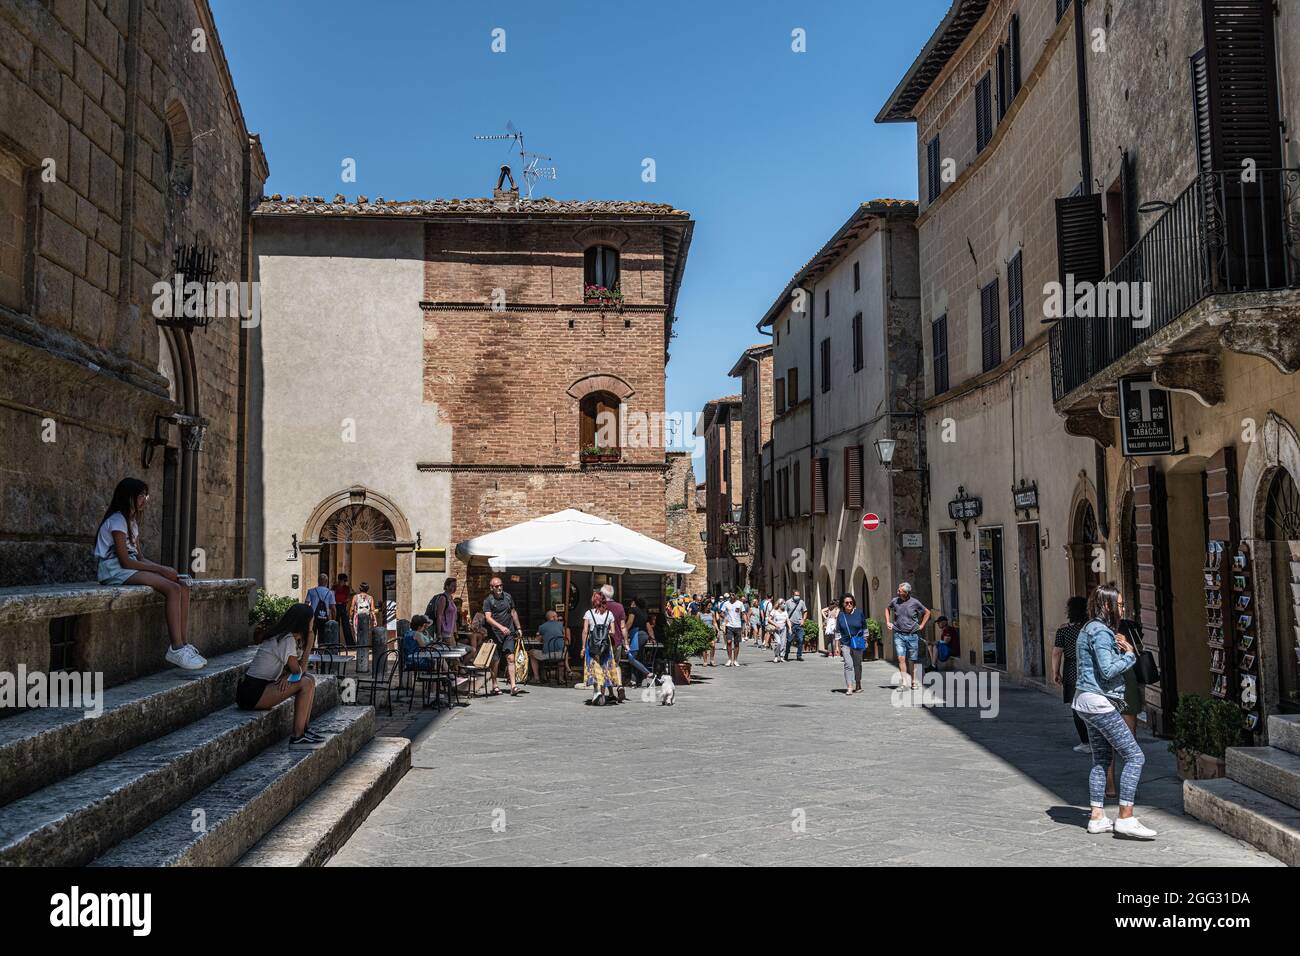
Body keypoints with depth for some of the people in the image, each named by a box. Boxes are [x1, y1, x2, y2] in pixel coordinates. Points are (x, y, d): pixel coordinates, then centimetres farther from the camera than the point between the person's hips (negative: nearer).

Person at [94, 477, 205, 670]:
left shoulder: (132, 521, 19)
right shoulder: (117, 520, -10)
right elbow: (126, 561, -18)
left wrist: (164, 569, -3)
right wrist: (161, 569, -16)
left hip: (131, 568, 9)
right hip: (116, 572, -9)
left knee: (183, 585, -9)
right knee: (173, 589, -25)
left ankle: (182, 644, -15)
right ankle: (176, 649, -28)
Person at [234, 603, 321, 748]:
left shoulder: (285, 637, 13)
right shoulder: (287, 639, -17)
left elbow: (293, 668, 9)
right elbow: (296, 670, -15)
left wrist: (287, 675, -11)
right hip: (252, 694, -10)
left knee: (309, 679, 8)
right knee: (306, 683, -18)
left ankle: (304, 729, 7)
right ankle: (297, 737, -16)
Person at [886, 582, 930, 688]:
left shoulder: (915, 603, -4)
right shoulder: (894, 601, 1)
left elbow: (927, 612, 11)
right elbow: (887, 609, 24)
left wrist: (921, 626, 6)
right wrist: (888, 622, 14)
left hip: (912, 635, -1)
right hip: (899, 635, 1)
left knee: (912, 660, 7)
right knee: (901, 658, -11)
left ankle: (913, 681, 21)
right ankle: (904, 682, -11)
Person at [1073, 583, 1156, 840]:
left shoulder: (1090, 629, 15)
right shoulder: (1100, 631, -16)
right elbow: (1108, 671, -22)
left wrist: (1121, 649, 5)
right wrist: (1129, 654, -8)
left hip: (1087, 702, 10)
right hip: (1099, 702, -10)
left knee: (1102, 759, 14)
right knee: (1135, 756, -7)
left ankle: (1097, 817, 17)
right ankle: (1126, 818, -7)